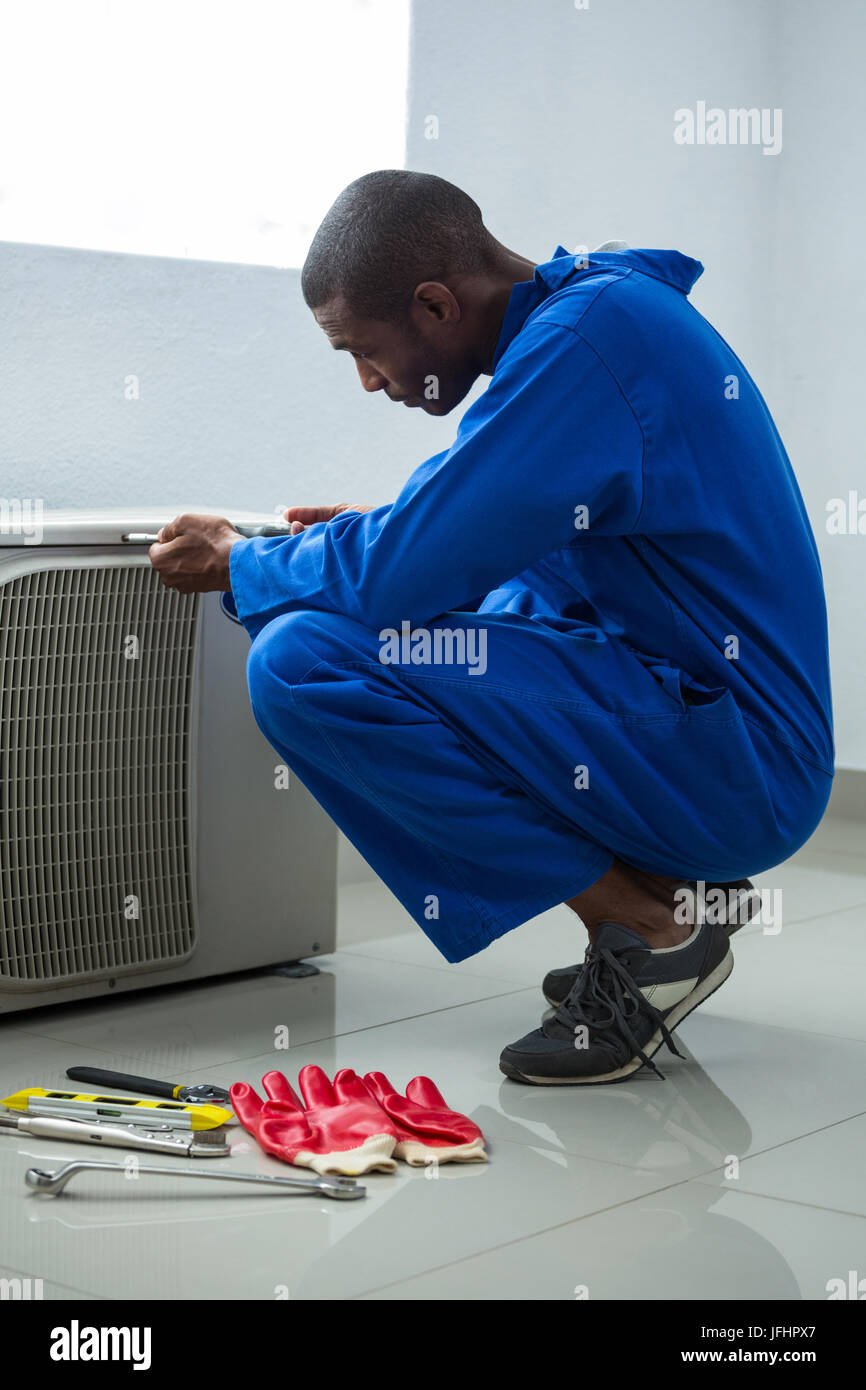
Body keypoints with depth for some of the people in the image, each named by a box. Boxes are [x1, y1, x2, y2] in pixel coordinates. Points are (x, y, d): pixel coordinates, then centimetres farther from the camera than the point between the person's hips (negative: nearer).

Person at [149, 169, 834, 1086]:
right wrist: (376, 532, 17)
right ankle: (671, 889, 11)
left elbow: (399, 575, -20)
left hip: (734, 763, -10)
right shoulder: (600, 309, 12)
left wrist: (238, 562, -2)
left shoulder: (590, 332, -19)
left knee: (299, 662, -18)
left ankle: (649, 926, -9)